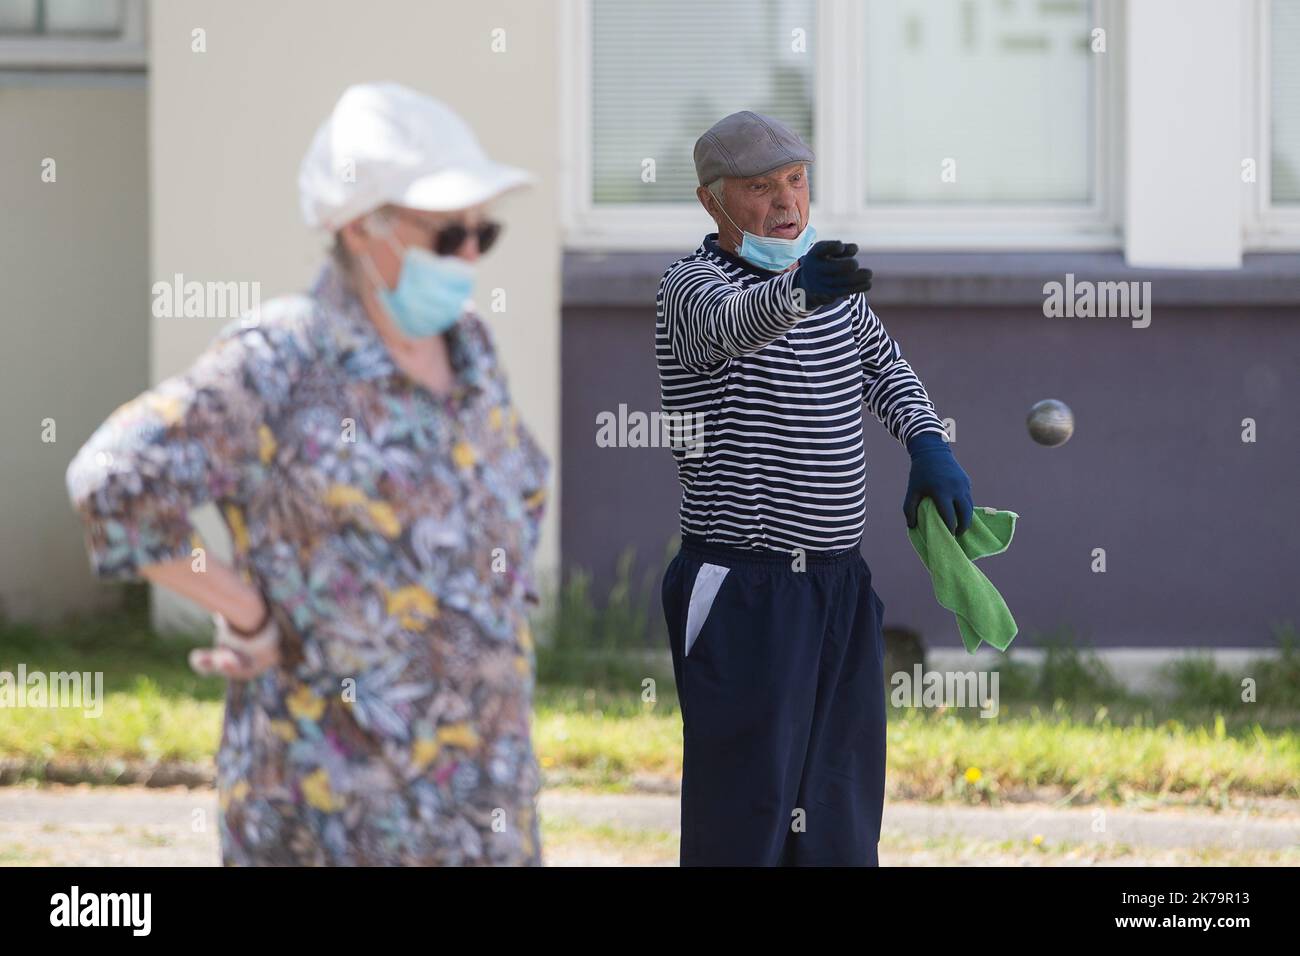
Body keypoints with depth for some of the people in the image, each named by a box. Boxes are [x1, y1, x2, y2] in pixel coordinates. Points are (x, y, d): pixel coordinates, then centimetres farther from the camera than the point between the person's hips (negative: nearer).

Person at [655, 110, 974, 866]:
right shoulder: (694, 284, -12)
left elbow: (882, 362, 28)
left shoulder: (832, 275, 11)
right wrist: (797, 290, -59)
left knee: (840, 828, 11)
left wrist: (930, 445, 9)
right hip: (741, 594, -7)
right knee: (745, 814, -9)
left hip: (840, 583, 7)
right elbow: (730, 322, -36)